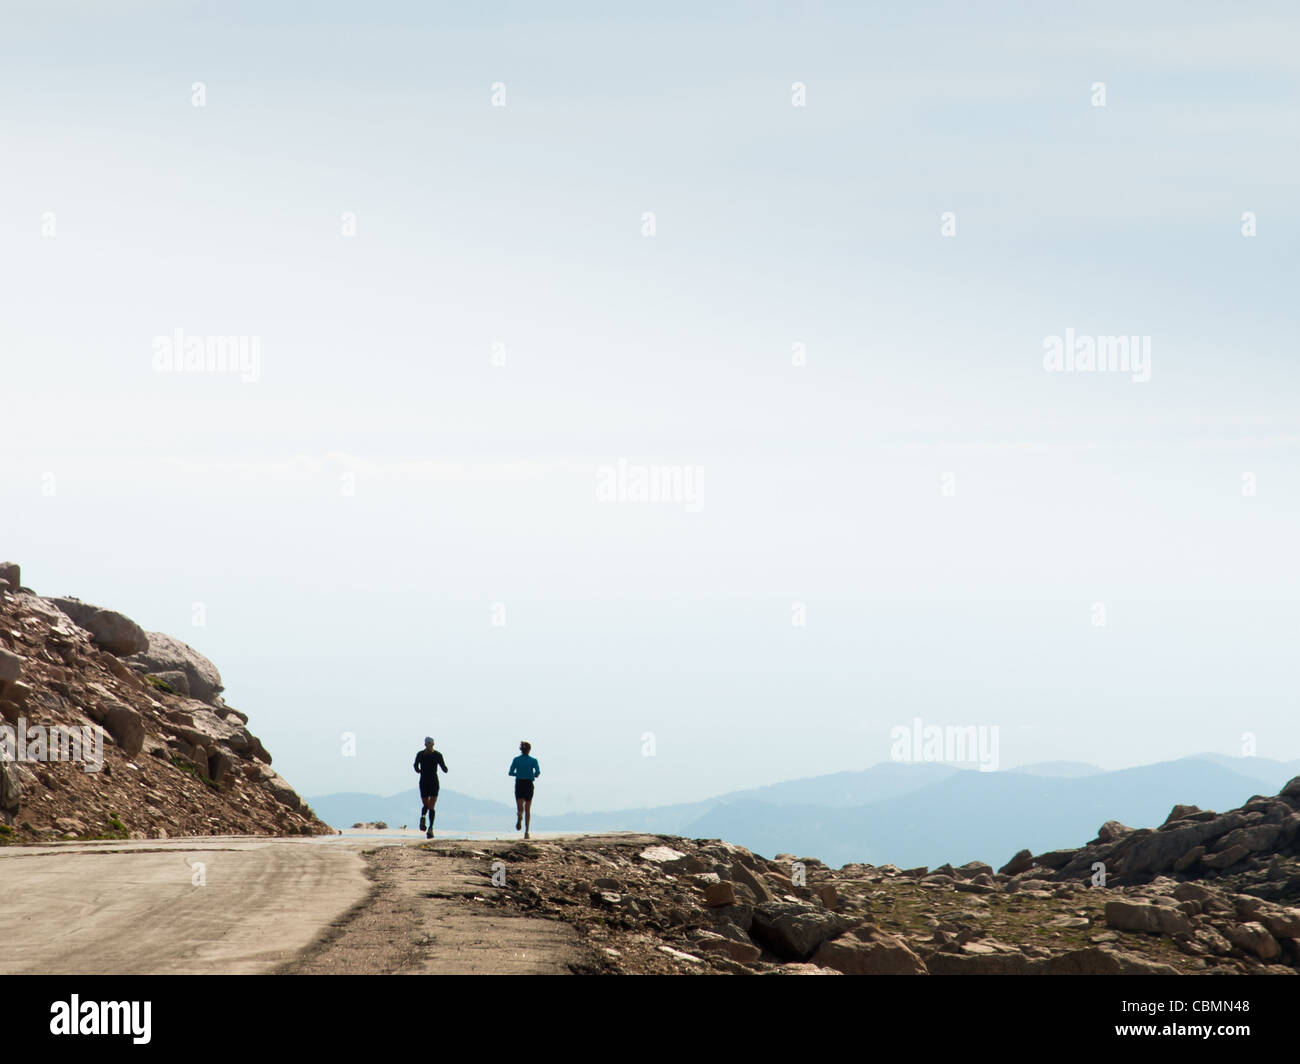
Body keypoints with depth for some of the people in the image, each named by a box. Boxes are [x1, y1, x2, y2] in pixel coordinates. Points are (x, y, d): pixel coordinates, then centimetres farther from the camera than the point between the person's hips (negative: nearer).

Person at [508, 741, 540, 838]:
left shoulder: (516, 760, 2)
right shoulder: (533, 760, -2)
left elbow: (511, 773, -2)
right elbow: (538, 772, -14)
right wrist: (535, 775, 9)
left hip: (519, 785, 0)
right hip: (529, 785, 0)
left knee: (520, 808, 1)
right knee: (528, 809, 12)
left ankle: (519, 817, -38)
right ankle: (526, 832, 8)